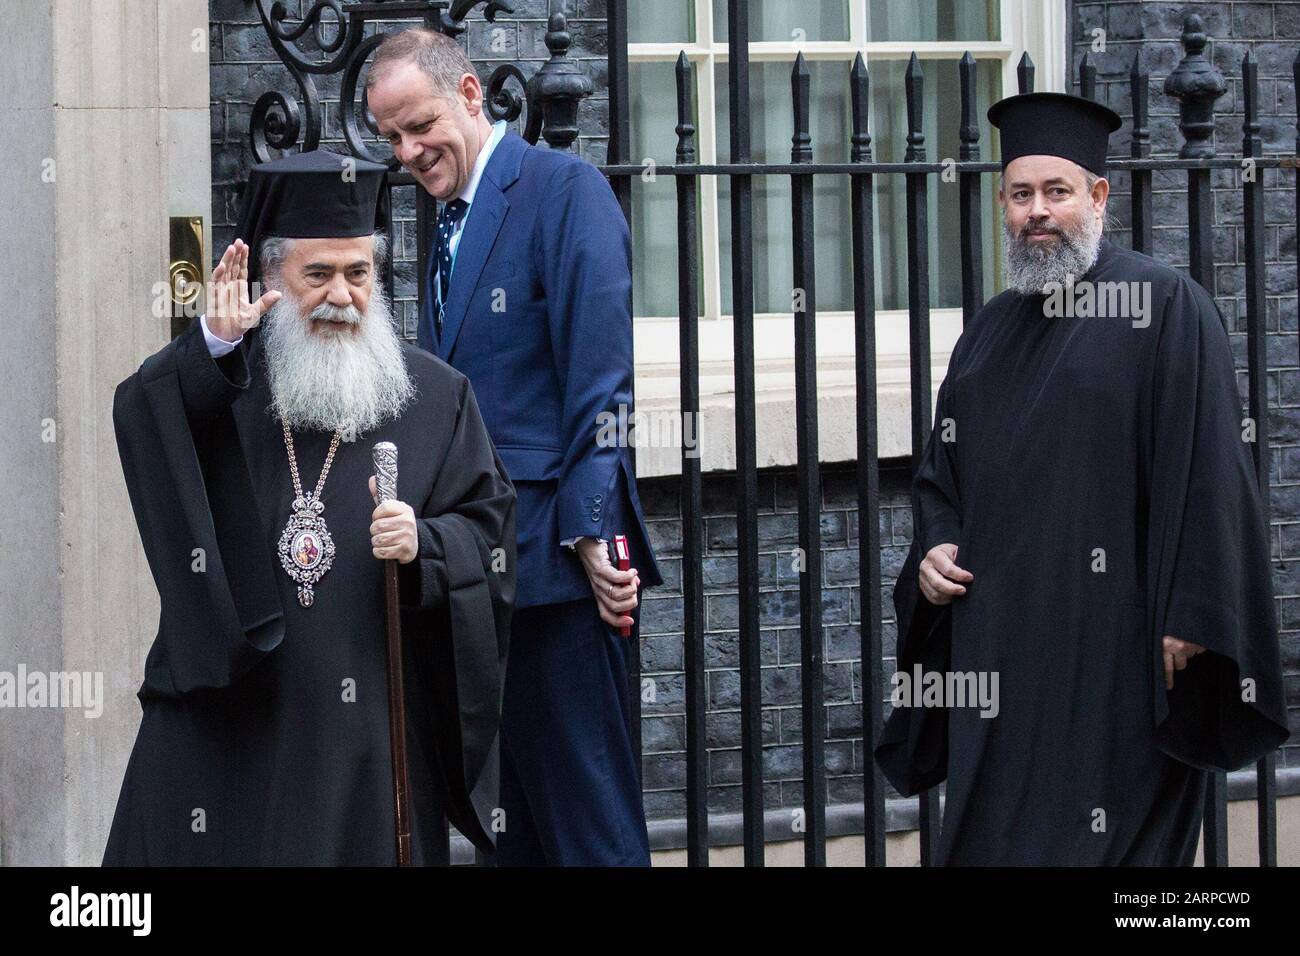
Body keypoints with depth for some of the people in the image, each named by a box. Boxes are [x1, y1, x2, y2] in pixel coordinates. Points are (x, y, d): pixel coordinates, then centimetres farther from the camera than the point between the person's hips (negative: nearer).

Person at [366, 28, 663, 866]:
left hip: (557, 560, -9)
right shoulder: (451, 221, 19)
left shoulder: (565, 190, -7)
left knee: (589, 823, -6)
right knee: (517, 820, 11)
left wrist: (593, 533, -18)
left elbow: (598, 379, -14)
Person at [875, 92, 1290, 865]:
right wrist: (934, 551, 3)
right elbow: (942, 474, 24)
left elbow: (1207, 467, -11)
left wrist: (1189, 615, -17)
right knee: (993, 835, 7)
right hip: (999, 641, 7)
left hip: (1111, 648, -7)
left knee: (1108, 841, -8)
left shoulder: (1166, 306, -5)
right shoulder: (991, 333, 17)